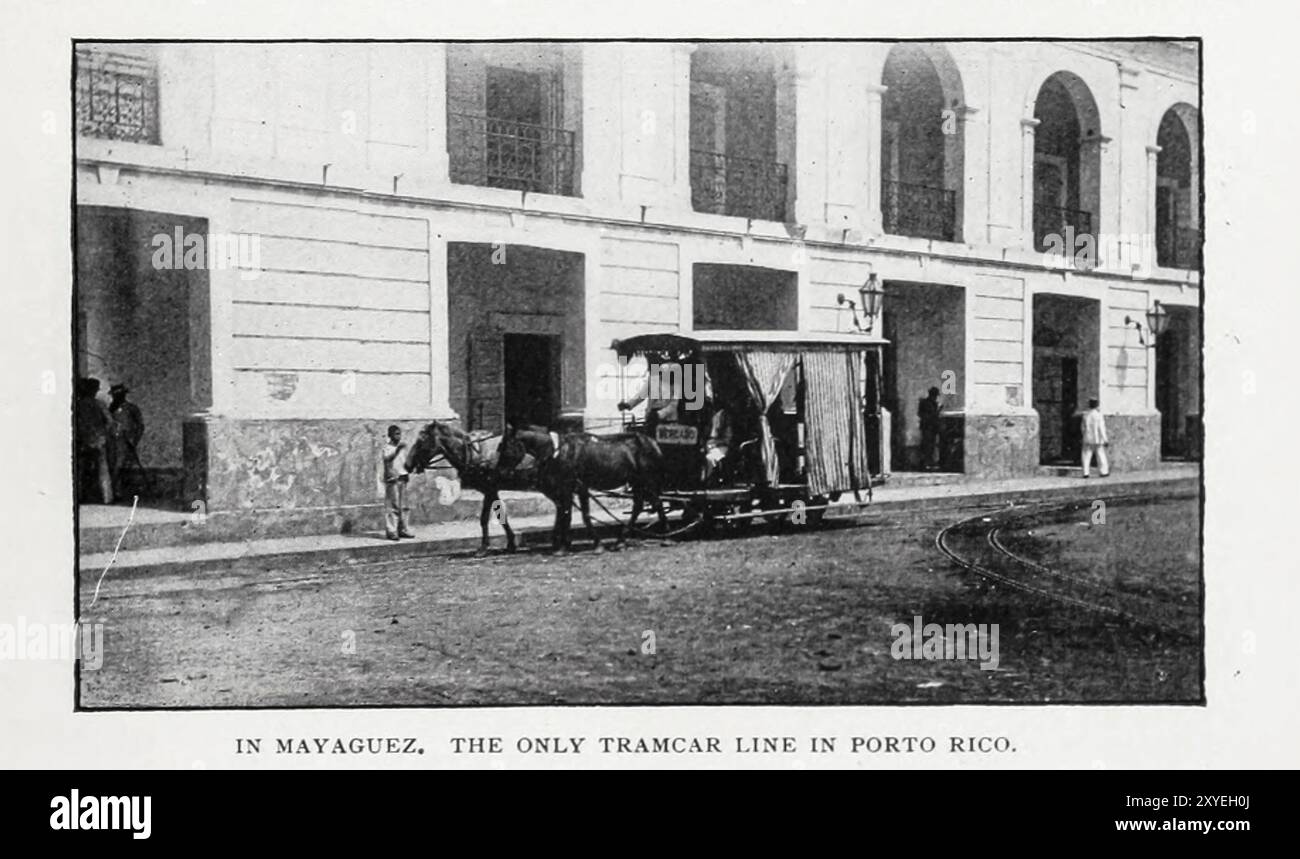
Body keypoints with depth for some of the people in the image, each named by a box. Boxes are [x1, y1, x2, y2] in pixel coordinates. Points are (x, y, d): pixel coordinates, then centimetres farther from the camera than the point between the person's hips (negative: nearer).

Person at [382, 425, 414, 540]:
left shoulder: (400, 447, 17)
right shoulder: (387, 447, -5)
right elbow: (387, 458, -25)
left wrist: (407, 473, 11)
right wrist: (398, 449, -37)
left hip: (402, 478, 7)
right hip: (392, 479, -7)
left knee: (402, 506, 9)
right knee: (392, 506, -8)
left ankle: (402, 529, 15)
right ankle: (391, 531, -8)